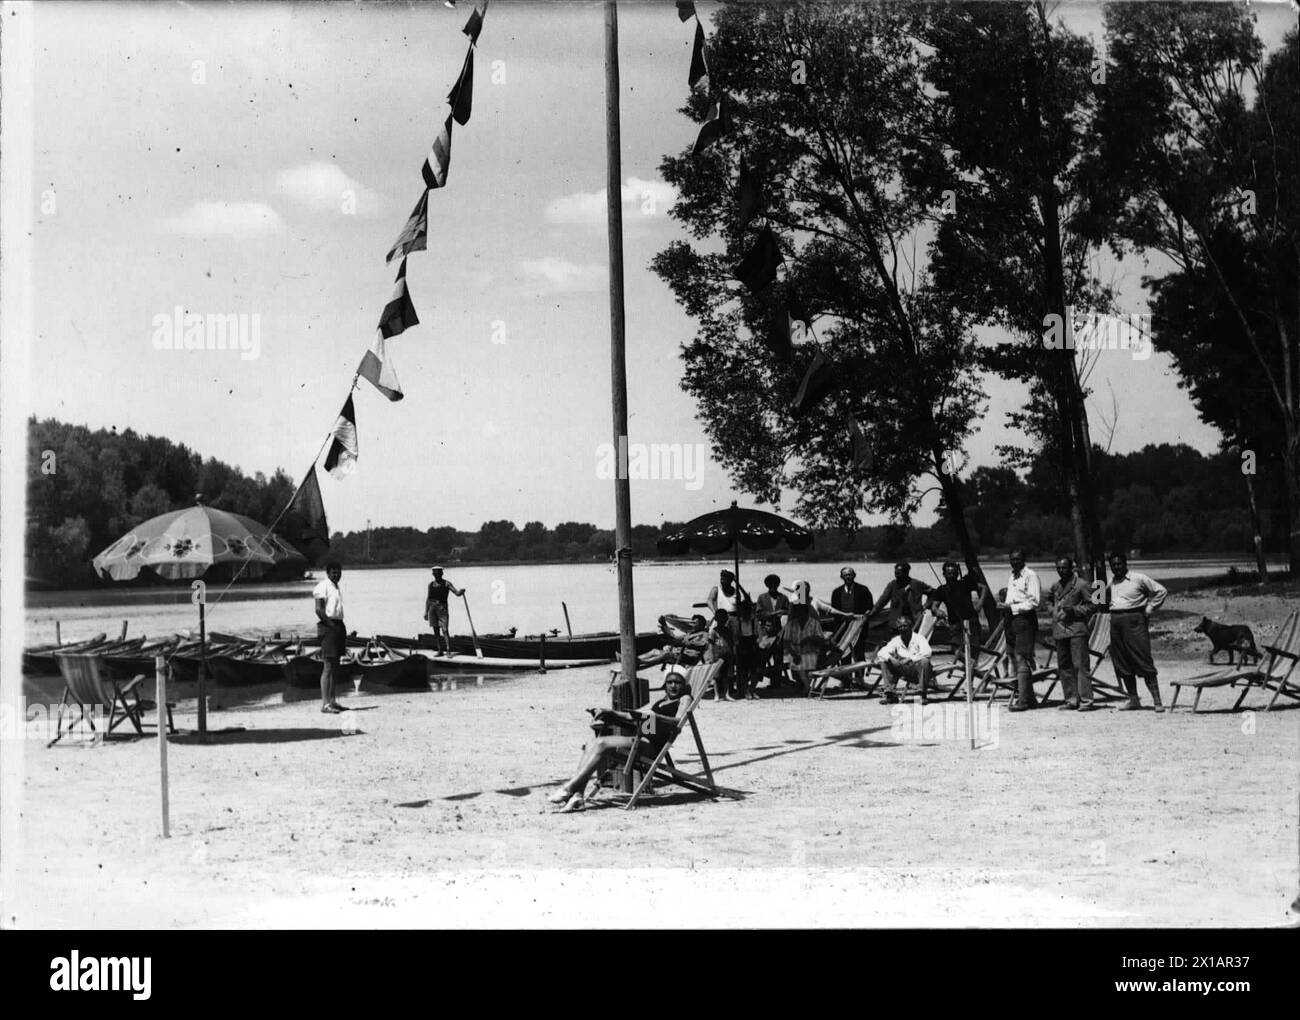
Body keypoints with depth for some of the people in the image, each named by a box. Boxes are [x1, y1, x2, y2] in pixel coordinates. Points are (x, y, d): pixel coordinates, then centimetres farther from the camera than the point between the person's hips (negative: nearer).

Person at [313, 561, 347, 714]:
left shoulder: (336, 587, 18)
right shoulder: (323, 586, -10)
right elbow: (319, 609, -18)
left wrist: (342, 631, 14)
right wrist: (331, 624, -17)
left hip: (338, 625, 10)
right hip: (327, 627, -10)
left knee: (335, 666, 12)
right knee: (328, 666, -12)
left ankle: (332, 700, 18)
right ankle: (325, 703, -13)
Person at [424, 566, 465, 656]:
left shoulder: (446, 584, 1)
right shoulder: (431, 584, 11)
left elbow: (456, 592, -7)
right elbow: (428, 598, 16)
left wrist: (460, 591, -30)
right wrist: (426, 612, 14)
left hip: (442, 608, -4)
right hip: (432, 608, 4)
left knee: (445, 630, -12)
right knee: (436, 630, 5)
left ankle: (448, 651, -16)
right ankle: (440, 650, 12)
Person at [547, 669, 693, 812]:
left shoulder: (684, 699, 6)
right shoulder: (660, 701, 29)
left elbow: (677, 722, -14)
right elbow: (634, 716, 31)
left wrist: (652, 716, -28)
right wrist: (610, 712, 17)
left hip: (652, 746, -8)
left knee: (601, 743, -24)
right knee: (591, 743, -13)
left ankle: (570, 788, -27)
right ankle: (577, 796, -26)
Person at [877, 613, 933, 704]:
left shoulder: (918, 638, -5)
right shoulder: (896, 640, 7)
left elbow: (926, 653, -23)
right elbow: (882, 652, -2)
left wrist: (909, 659, -28)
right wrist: (890, 658, -24)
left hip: (916, 668, -4)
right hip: (902, 670, 4)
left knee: (925, 661, -37)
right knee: (884, 662, -12)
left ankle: (923, 695, -27)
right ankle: (890, 693, -15)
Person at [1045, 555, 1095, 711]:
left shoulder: (1080, 585, -5)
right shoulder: (1055, 586, 13)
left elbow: (1090, 606, -3)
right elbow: (1048, 599, 33)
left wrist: (1074, 609, -16)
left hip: (1076, 629, -7)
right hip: (1059, 630, 7)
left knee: (1080, 666, -8)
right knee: (1064, 666, 8)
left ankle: (1086, 700, -7)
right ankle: (1071, 699, 14)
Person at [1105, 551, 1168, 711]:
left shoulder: (1138, 578, -3)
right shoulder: (1111, 582, 15)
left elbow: (1161, 591, -2)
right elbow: (1106, 599, 34)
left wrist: (1148, 610, -4)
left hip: (1134, 620, -7)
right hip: (1115, 623, 7)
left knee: (1144, 662, -10)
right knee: (1122, 664, 7)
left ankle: (1157, 701, -9)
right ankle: (1133, 699, 16)